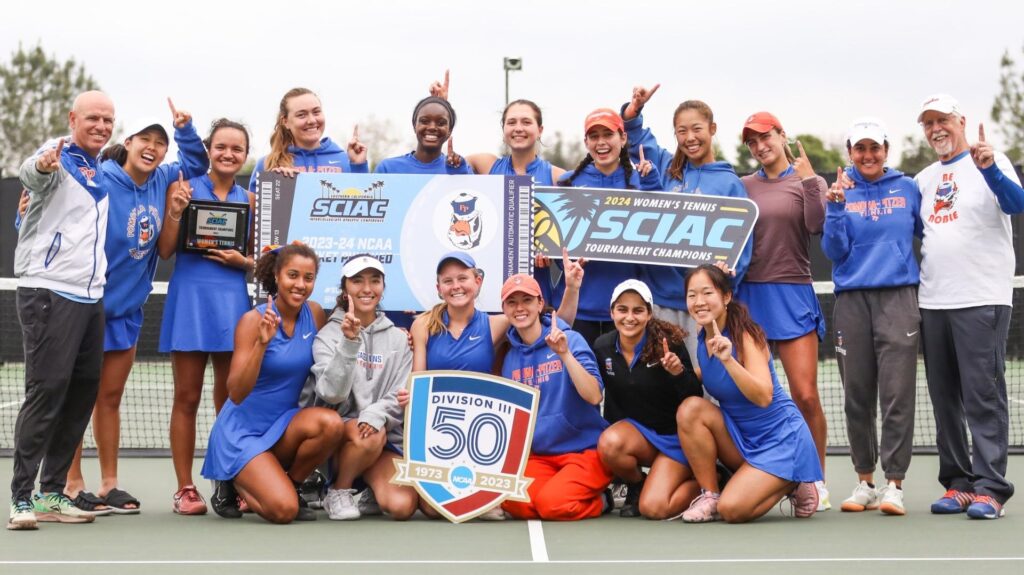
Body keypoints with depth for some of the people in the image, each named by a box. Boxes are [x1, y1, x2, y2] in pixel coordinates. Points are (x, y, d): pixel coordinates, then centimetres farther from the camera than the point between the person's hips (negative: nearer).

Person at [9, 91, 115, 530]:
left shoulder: (101, 170, 16)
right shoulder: (58, 157, -6)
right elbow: (32, 176, -30)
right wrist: (42, 166, -54)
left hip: (89, 296, 8)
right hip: (48, 292, -8)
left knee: (83, 392, 8)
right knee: (47, 391, -11)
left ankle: (52, 493, 17)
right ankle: (22, 498, -5)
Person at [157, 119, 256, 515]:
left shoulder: (249, 199, 12)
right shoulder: (183, 188, 4)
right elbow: (166, 250, 1)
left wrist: (241, 260, -5)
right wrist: (176, 212, -13)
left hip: (233, 300, 3)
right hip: (190, 297, -2)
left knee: (230, 398, 5)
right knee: (187, 398, 1)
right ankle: (185, 489, 6)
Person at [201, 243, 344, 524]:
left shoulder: (315, 314, -1)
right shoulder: (253, 320, -15)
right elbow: (236, 394, -21)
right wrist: (262, 343, -33)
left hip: (284, 424, 5)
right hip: (242, 430, -5)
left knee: (331, 424, -29)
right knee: (283, 510, -24)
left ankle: (289, 484, -1)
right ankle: (234, 483, 9)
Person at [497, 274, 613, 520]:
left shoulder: (570, 340, -6)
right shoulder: (510, 357, 7)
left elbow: (594, 396, -18)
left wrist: (564, 354, -25)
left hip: (585, 450, -4)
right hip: (538, 455, 4)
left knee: (552, 502, -29)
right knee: (514, 503, -24)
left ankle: (599, 501, 3)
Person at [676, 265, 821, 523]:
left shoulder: (746, 336, -21)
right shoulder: (703, 339, -1)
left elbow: (763, 397, -33)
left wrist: (728, 359, -45)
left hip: (781, 438, -6)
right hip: (741, 436, 6)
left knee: (731, 509, -22)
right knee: (690, 409, -21)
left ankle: (791, 485, 7)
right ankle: (709, 495, -9)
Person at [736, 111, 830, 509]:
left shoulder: (809, 181, 6)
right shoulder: (743, 186, 12)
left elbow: (817, 225, -10)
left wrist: (807, 178, -11)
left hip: (793, 295, -2)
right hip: (749, 295, 2)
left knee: (805, 395, -6)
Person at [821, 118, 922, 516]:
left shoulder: (907, 189, 10)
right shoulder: (841, 192, 9)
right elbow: (834, 252, 2)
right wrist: (836, 208, -9)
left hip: (898, 297, -1)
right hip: (852, 300, 1)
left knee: (897, 394, -7)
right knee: (857, 397, 4)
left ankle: (894, 484, -4)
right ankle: (864, 480, 14)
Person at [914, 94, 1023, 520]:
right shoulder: (923, 180, 17)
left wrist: (989, 168, -34)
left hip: (981, 300, -6)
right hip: (932, 303, 6)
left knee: (983, 396, -8)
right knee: (944, 400, 8)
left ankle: (990, 488, -5)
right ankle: (957, 483, 14)